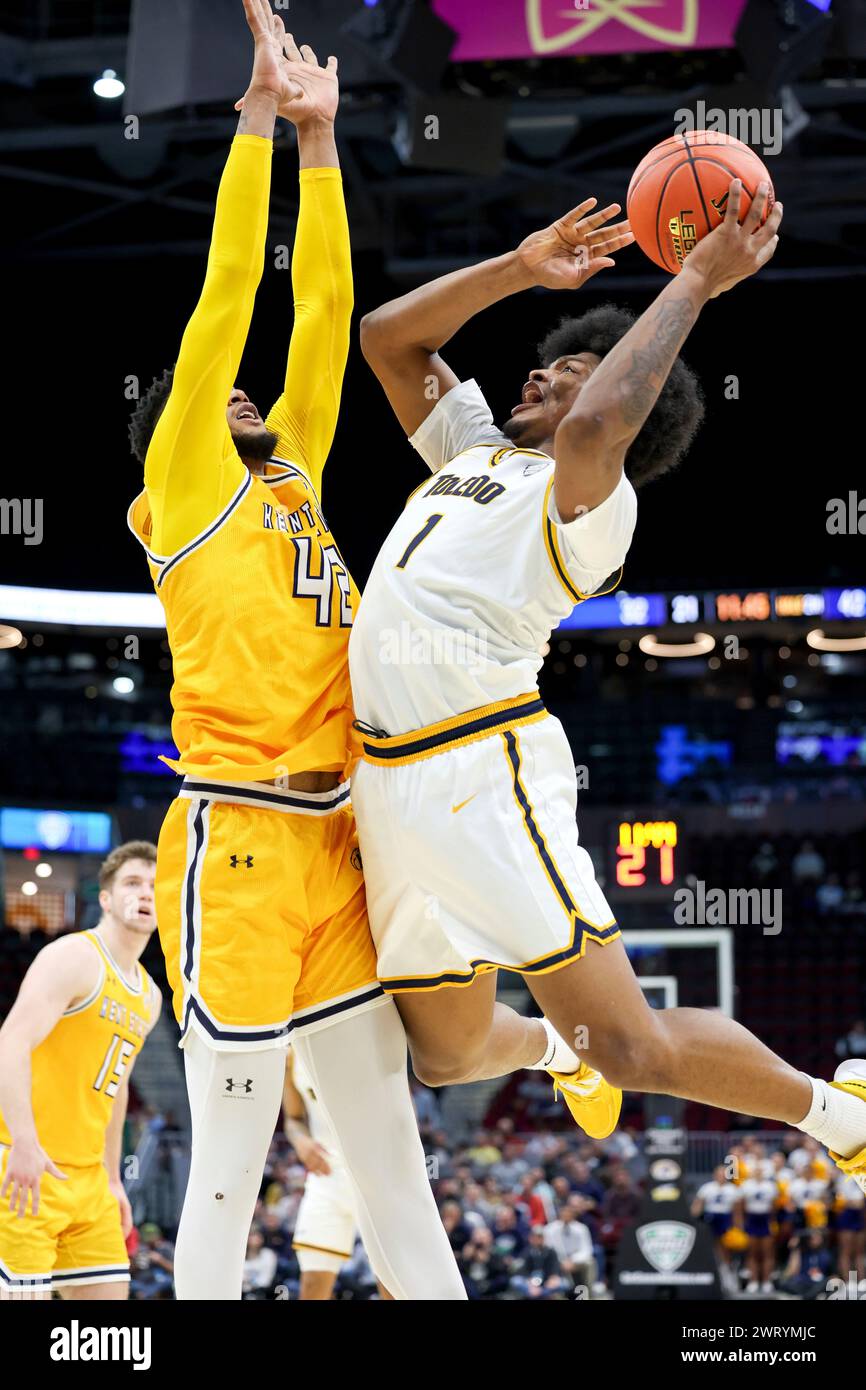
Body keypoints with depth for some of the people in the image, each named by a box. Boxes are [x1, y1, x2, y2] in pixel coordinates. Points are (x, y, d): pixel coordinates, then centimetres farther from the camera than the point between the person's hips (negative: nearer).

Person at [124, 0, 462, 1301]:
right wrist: (257, 118, 1)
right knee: (231, 1151, -6)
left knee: (389, 1142, 5)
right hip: (236, 841, -7)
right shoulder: (186, 488, 3)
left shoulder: (293, 485, 20)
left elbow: (320, 312, 18)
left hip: (333, 848, 7)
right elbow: (226, 296, -1)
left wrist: (321, 140, 16)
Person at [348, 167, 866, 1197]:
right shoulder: (474, 446, 22)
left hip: (485, 772, -8)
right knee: (449, 1052, 20)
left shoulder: (590, 499, -3)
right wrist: (521, 269, 18)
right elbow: (387, 337, 26)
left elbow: (597, 423, -25)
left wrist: (698, 281, -16)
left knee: (629, 1048, -10)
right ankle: (557, 1048, 53)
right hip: (390, 784, 8)